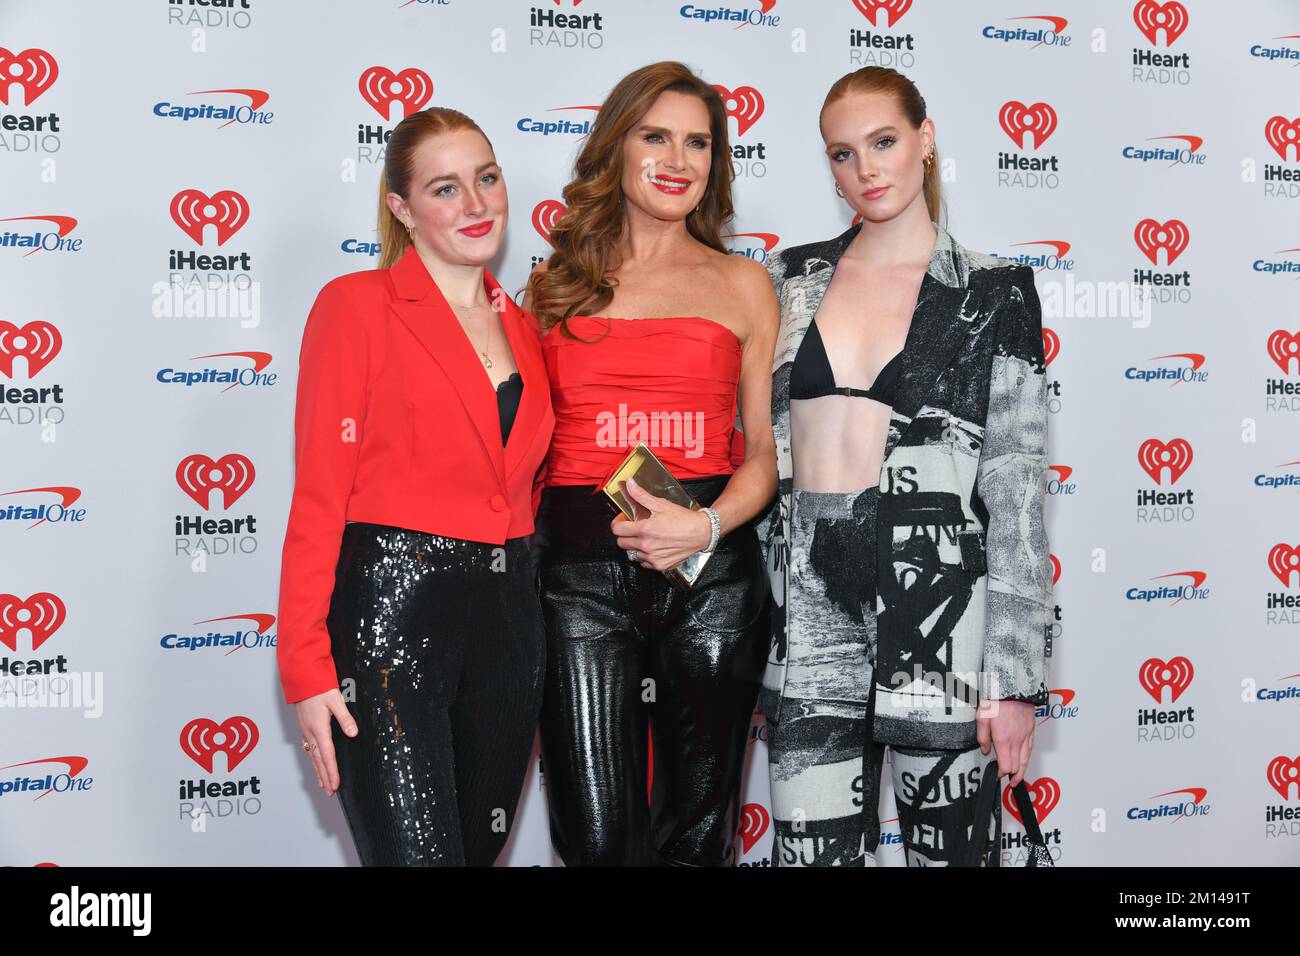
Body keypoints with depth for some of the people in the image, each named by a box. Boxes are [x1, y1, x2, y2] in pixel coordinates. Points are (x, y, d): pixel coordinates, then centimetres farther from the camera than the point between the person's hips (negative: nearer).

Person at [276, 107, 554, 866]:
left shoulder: (524, 327, 13)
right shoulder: (357, 305, -5)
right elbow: (320, 494, -9)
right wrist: (307, 666, -14)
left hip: (506, 616, 6)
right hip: (390, 607, -6)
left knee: (481, 847, 17)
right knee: (418, 851, -7)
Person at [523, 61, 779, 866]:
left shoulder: (744, 284, 11)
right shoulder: (556, 283, 12)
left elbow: (767, 449, 7)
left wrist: (708, 526, -12)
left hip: (712, 568, 1)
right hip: (580, 566, 0)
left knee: (697, 835, 10)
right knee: (598, 841, -1)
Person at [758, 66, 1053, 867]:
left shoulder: (994, 292, 1)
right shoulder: (791, 279, 9)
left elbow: (1017, 485, -2)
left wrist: (1015, 673, -7)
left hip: (937, 587, -2)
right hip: (809, 591, 2)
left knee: (946, 844, 9)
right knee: (813, 848, 3)